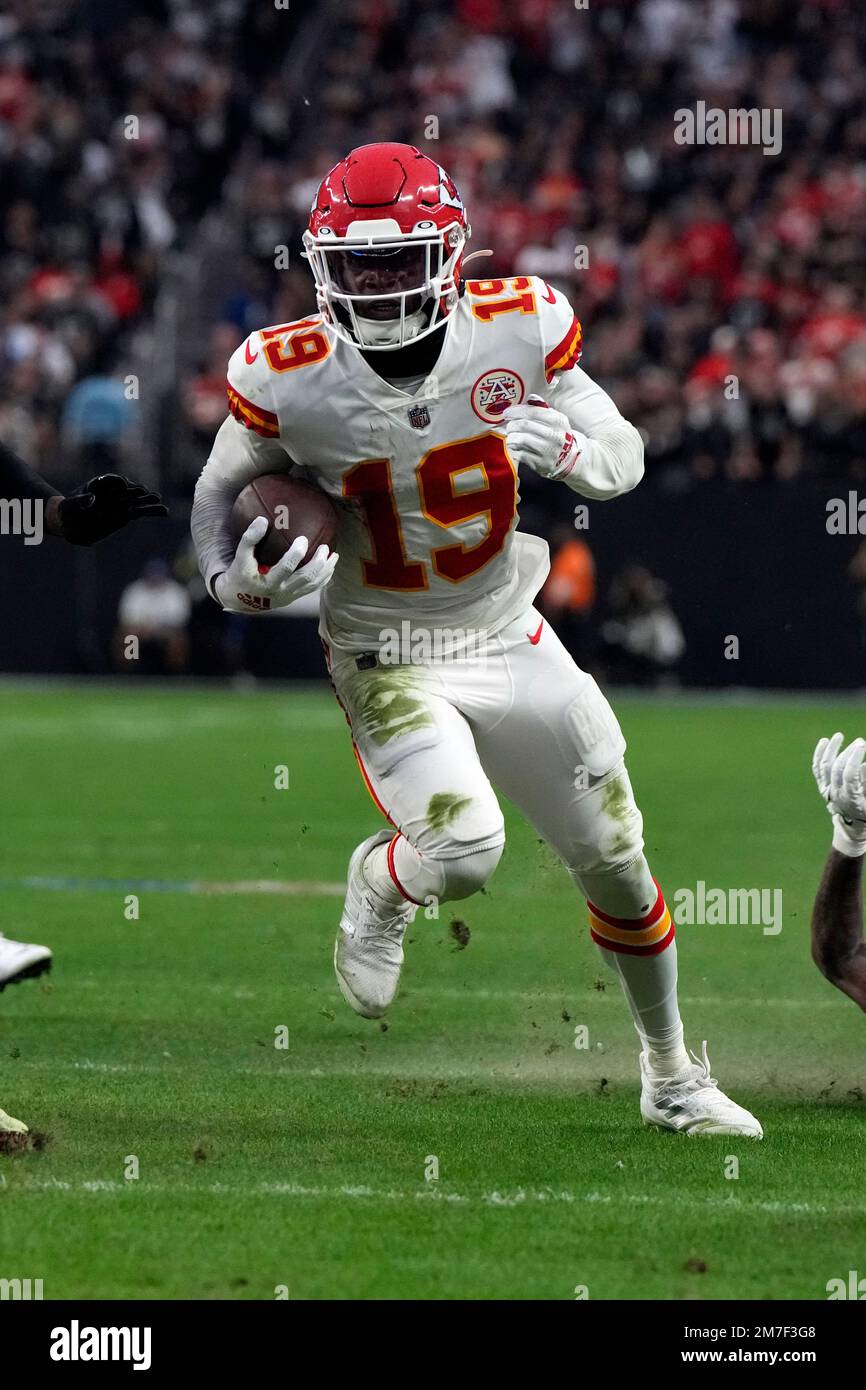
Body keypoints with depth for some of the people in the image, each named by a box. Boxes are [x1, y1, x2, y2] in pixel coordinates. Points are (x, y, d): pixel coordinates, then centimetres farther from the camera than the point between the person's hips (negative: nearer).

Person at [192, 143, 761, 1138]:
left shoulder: (519, 329, -15)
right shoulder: (288, 378, -19)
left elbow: (625, 459, -2)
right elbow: (220, 495, -1)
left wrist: (564, 444, -26)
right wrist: (242, 580, -22)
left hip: (510, 638, 3)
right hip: (386, 659, -3)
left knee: (616, 861, 10)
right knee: (462, 851, -27)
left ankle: (672, 1081, 34)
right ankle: (379, 886, 13)